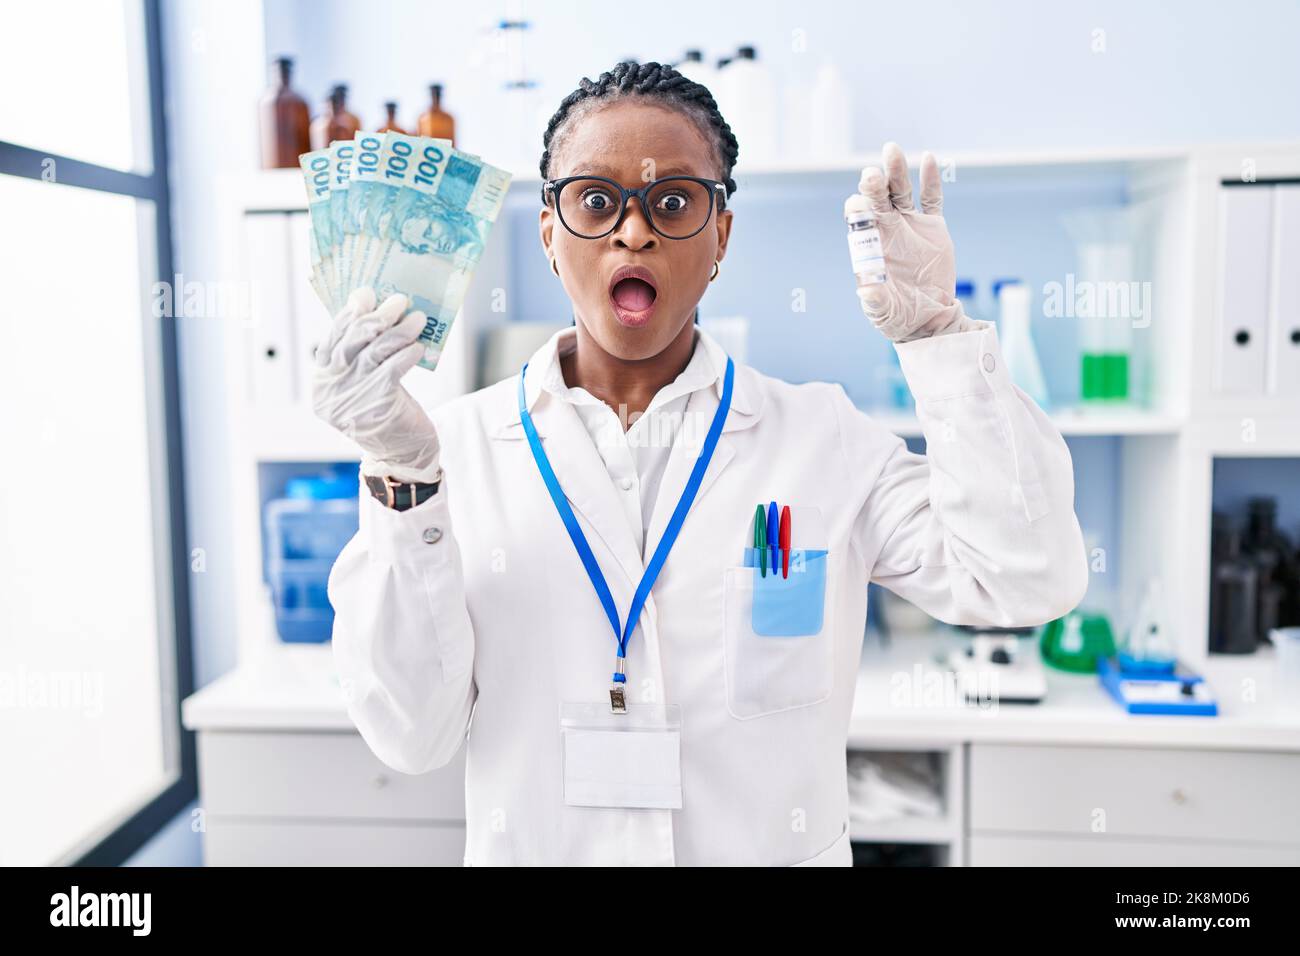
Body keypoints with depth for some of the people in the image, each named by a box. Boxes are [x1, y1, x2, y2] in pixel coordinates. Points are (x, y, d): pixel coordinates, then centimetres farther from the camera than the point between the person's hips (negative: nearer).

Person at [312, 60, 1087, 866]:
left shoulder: (824, 441, -7)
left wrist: (933, 332, -17)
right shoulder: (457, 445, -9)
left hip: (777, 846, 1)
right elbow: (411, 735, -13)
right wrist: (403, 481, -24)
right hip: (533, 846, 0)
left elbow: (1027, 582, -16)